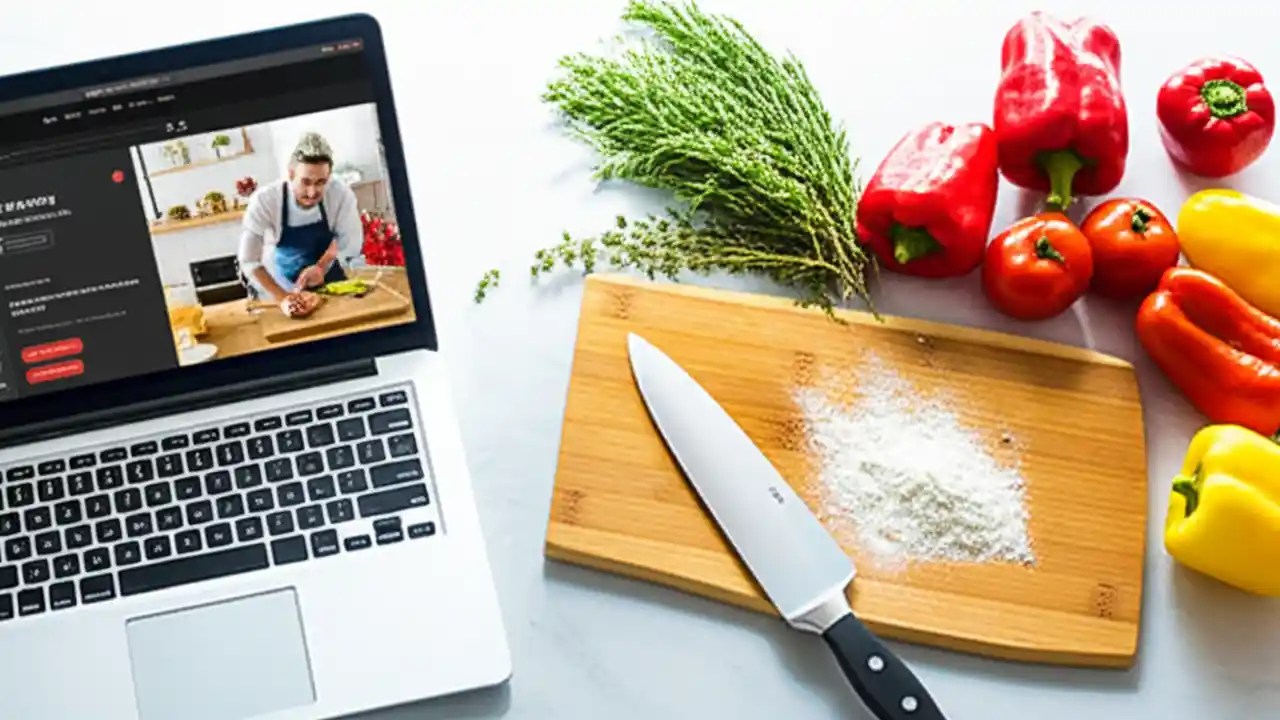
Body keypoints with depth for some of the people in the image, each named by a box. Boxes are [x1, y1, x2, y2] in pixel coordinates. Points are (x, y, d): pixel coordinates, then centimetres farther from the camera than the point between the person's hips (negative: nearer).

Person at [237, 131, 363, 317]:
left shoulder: (340, 193, -28)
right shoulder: (265, 200, -30)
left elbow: (351, 241, -11)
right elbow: (249, 260, -29)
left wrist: (322, 265, -24)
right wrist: (282, 298, -38)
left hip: (330, 281, 2)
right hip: (285, 286, -1)